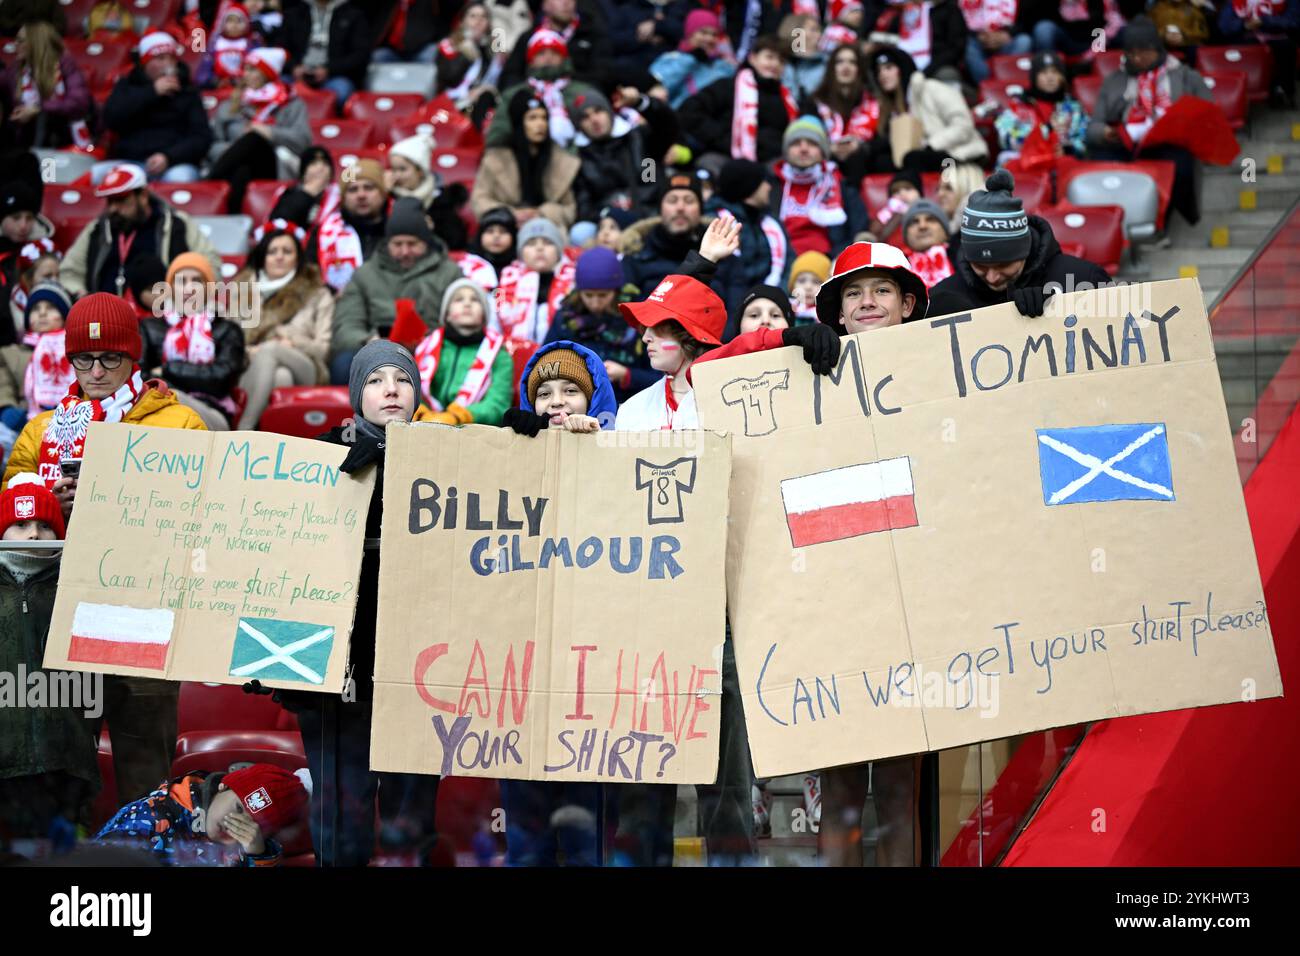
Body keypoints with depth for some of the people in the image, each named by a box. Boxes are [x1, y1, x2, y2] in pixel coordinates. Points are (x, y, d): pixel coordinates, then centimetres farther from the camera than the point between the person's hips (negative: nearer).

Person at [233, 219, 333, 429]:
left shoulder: (318, 295, 25)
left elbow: (323, 348, 12)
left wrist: (293, 343, -7)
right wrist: (250, 351, -8)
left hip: (302, 370, 0)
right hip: (251, 370, 0)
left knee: (270, 349, -36)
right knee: (280, 376, -38)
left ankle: (242, 432, -48)